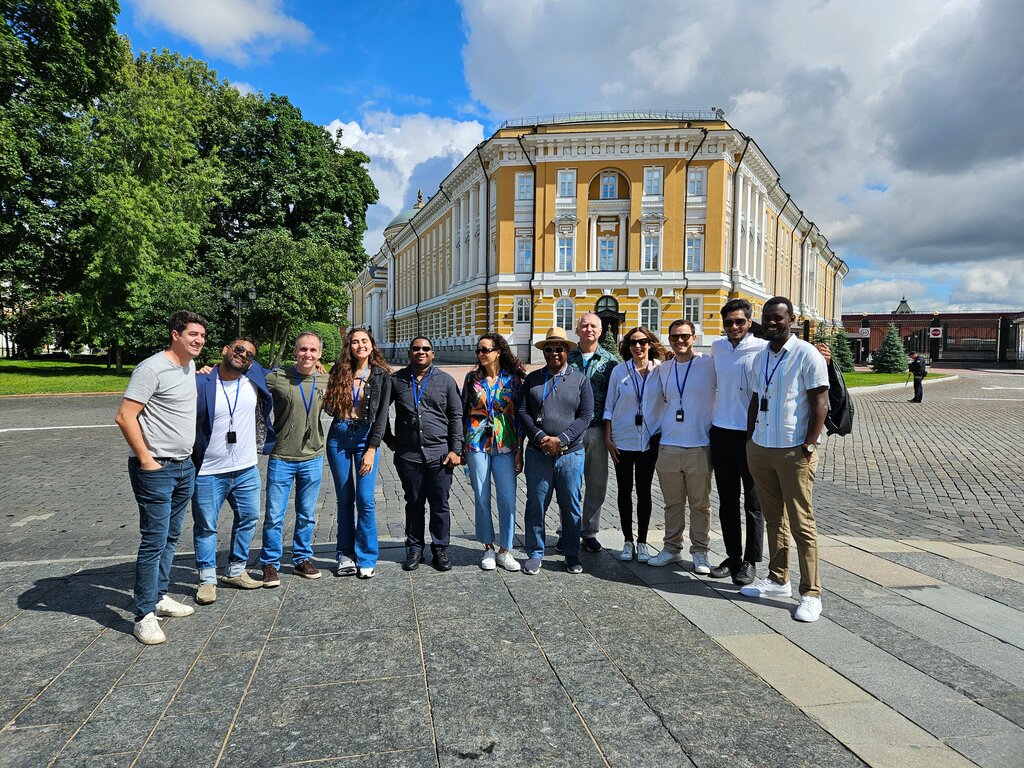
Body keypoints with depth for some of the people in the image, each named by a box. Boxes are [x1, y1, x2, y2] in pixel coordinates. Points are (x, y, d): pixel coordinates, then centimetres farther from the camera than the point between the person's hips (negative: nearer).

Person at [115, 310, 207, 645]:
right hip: (156, 470, -8)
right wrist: (146, 460, -17)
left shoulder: (190, 366, 11)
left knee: (171, 537, 16)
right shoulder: (153, 368, -15)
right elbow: (125, 417, -18)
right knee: (154, 541, -5)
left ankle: (160, 596, 30)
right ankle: (145, 615, 4)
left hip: (185, 467, 8)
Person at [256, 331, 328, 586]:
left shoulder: (326, 382, 2)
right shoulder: (277, 377, -9)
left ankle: (302, 559, 30)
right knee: (274, 516, 3)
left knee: (307, 515, 14)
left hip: (312, 459, 3)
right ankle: (270, 564, 19)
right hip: (281, 458, -3)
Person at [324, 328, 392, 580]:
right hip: (339, 437, 2)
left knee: (365, 500, -6)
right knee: (345, 499, 8)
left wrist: (371, 449, -11)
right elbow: (329, 405, 13)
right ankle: (346, 555, 19)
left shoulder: (381, 375, -1)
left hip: (366, 438, -2)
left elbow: (382, 414, -5)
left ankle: (366, 559, 6)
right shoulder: (339, 371, 6)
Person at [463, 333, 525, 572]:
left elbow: (520, 415, 3)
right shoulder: (473, 377, 5)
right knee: (482, 498, 5)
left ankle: (504, 550, 12)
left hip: (505, 445, -1)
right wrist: (460, 447, 5)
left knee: (508, 499, -2)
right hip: (477, 444, 1)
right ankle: (488, 548, 20)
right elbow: (463, 411, 9)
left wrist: (519, 450, -1)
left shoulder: (513, 379, 2)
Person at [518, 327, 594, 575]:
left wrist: (561, 439, -13)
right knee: (536, 505, 5)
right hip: (538, 453, 1)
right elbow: (523, 412, 2)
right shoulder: (532, 379, 9)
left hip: (571, 454, 0)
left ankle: (572, 555, 22)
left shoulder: (580, 380, 5)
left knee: (571, 506, 7)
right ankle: (535, 554, 19)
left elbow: (586, 415, -2)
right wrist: (541, 437, -12)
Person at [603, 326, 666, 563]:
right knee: (625, 490, 7)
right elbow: (609, 406, 3)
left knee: (644, 491, 8)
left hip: (649, 441, 0)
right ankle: (628, 541, 19)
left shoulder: (661, 370, -2)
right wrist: (608, 437, -1)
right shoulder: (619, 371, -1)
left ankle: (642, 542, 19)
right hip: (623, 440, 0)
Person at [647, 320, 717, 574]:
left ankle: (700, 552, 17)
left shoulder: (709, 365, -4)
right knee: (672, 503, 12)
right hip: (668, 446, 4)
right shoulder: (663, 369, 10)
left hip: (699, 447, -3)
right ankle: (672, 548, 23)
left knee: (700, 504, 5)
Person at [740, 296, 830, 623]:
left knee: (802, 525, -1)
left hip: (793, 451, -6)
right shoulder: (760, 357, 13)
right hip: (760, 449, 7)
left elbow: (820, 403, -10)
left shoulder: (807, 355, -7)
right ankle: (778, 580, 25)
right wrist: (750, 440, 11)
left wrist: (809, 445, -14)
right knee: (773, 519, 14)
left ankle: (811, 594, 6)